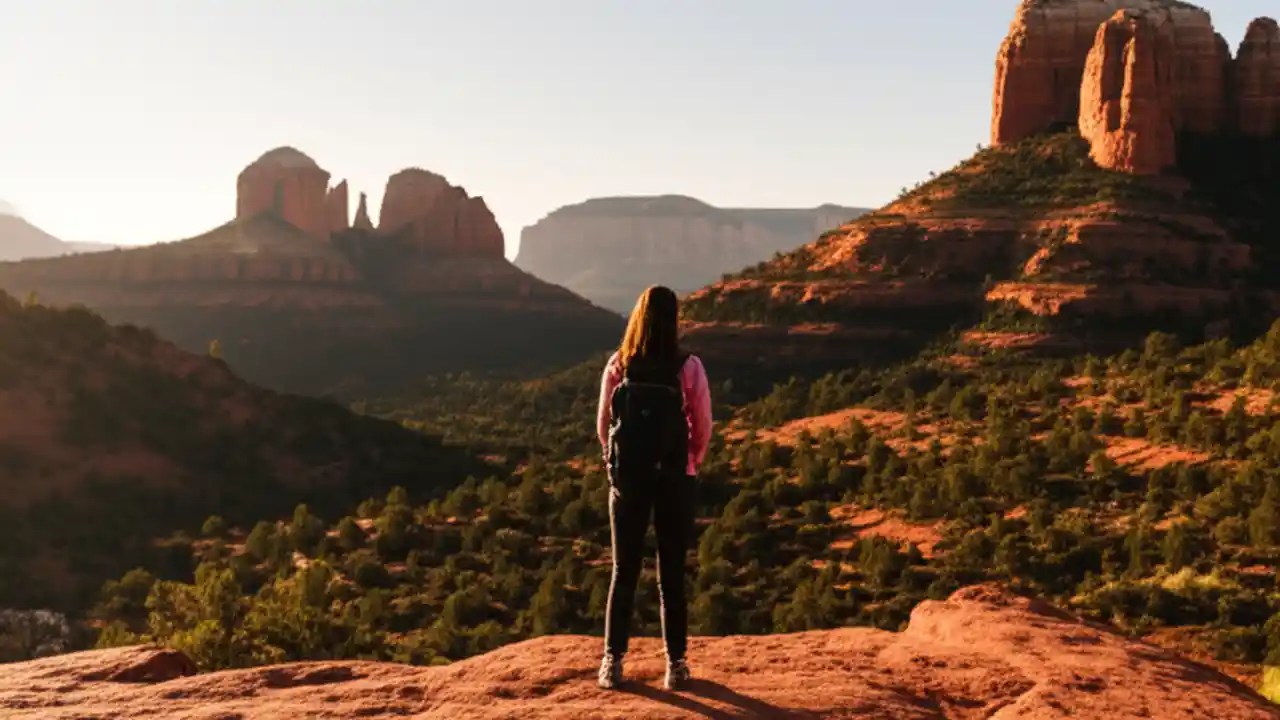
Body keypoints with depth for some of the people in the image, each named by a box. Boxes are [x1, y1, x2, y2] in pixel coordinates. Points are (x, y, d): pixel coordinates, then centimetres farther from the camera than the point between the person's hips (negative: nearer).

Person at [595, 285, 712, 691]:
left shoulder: (618, 366, -3)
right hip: (675, 479, -1)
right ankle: (676, 663, 12)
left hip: (628, 477, 1)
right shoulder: (688, 367, -8)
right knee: (672, 574, 8)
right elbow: (703, 427, -3)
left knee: (624, 571, 11)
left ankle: (613, 661, 13)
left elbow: (603, 424, 4)